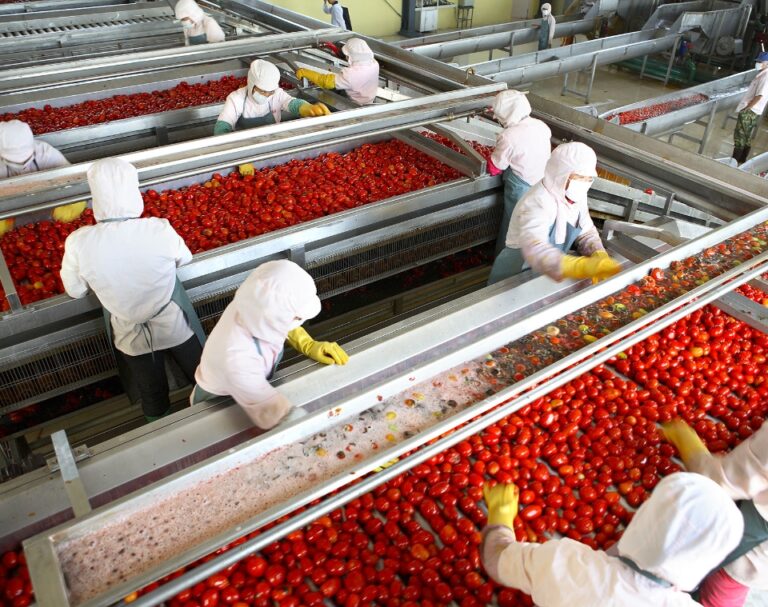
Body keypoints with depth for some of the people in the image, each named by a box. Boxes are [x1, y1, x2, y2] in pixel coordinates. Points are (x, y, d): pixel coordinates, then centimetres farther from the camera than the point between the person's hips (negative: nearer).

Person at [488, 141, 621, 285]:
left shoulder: (576, 196, -8)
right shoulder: (538, 202, -33)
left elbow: (586, 232, 0)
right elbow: (535, 251, -48)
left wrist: (599, 255, -23)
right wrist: (583, 267, -63)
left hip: (548, 276, 7)